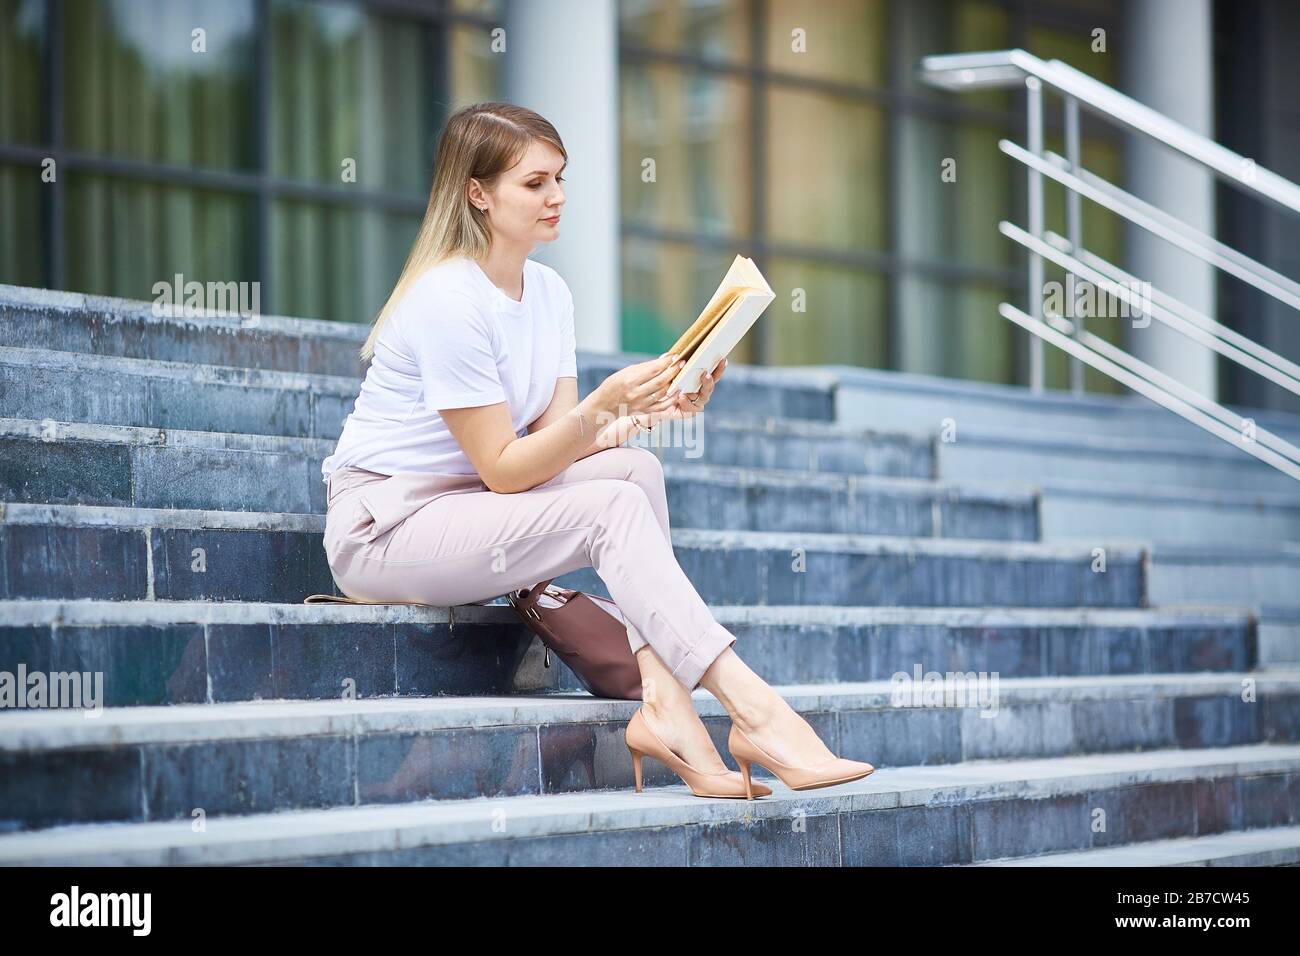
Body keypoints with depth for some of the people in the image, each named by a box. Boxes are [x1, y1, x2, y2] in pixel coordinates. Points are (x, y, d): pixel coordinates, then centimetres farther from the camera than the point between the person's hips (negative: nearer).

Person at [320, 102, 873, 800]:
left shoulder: (549, 291, 8)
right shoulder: (449, 299, -20)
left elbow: (560, 443, 1)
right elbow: (503, 469, -20)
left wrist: (651, 410, -14)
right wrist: (603, 404, -28)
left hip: (466, 506, 8)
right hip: (382, 527, -8)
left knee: (637, 468, -15)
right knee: (610, 506, -26)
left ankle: (662, 701, -25)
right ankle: (752, 710, -31)